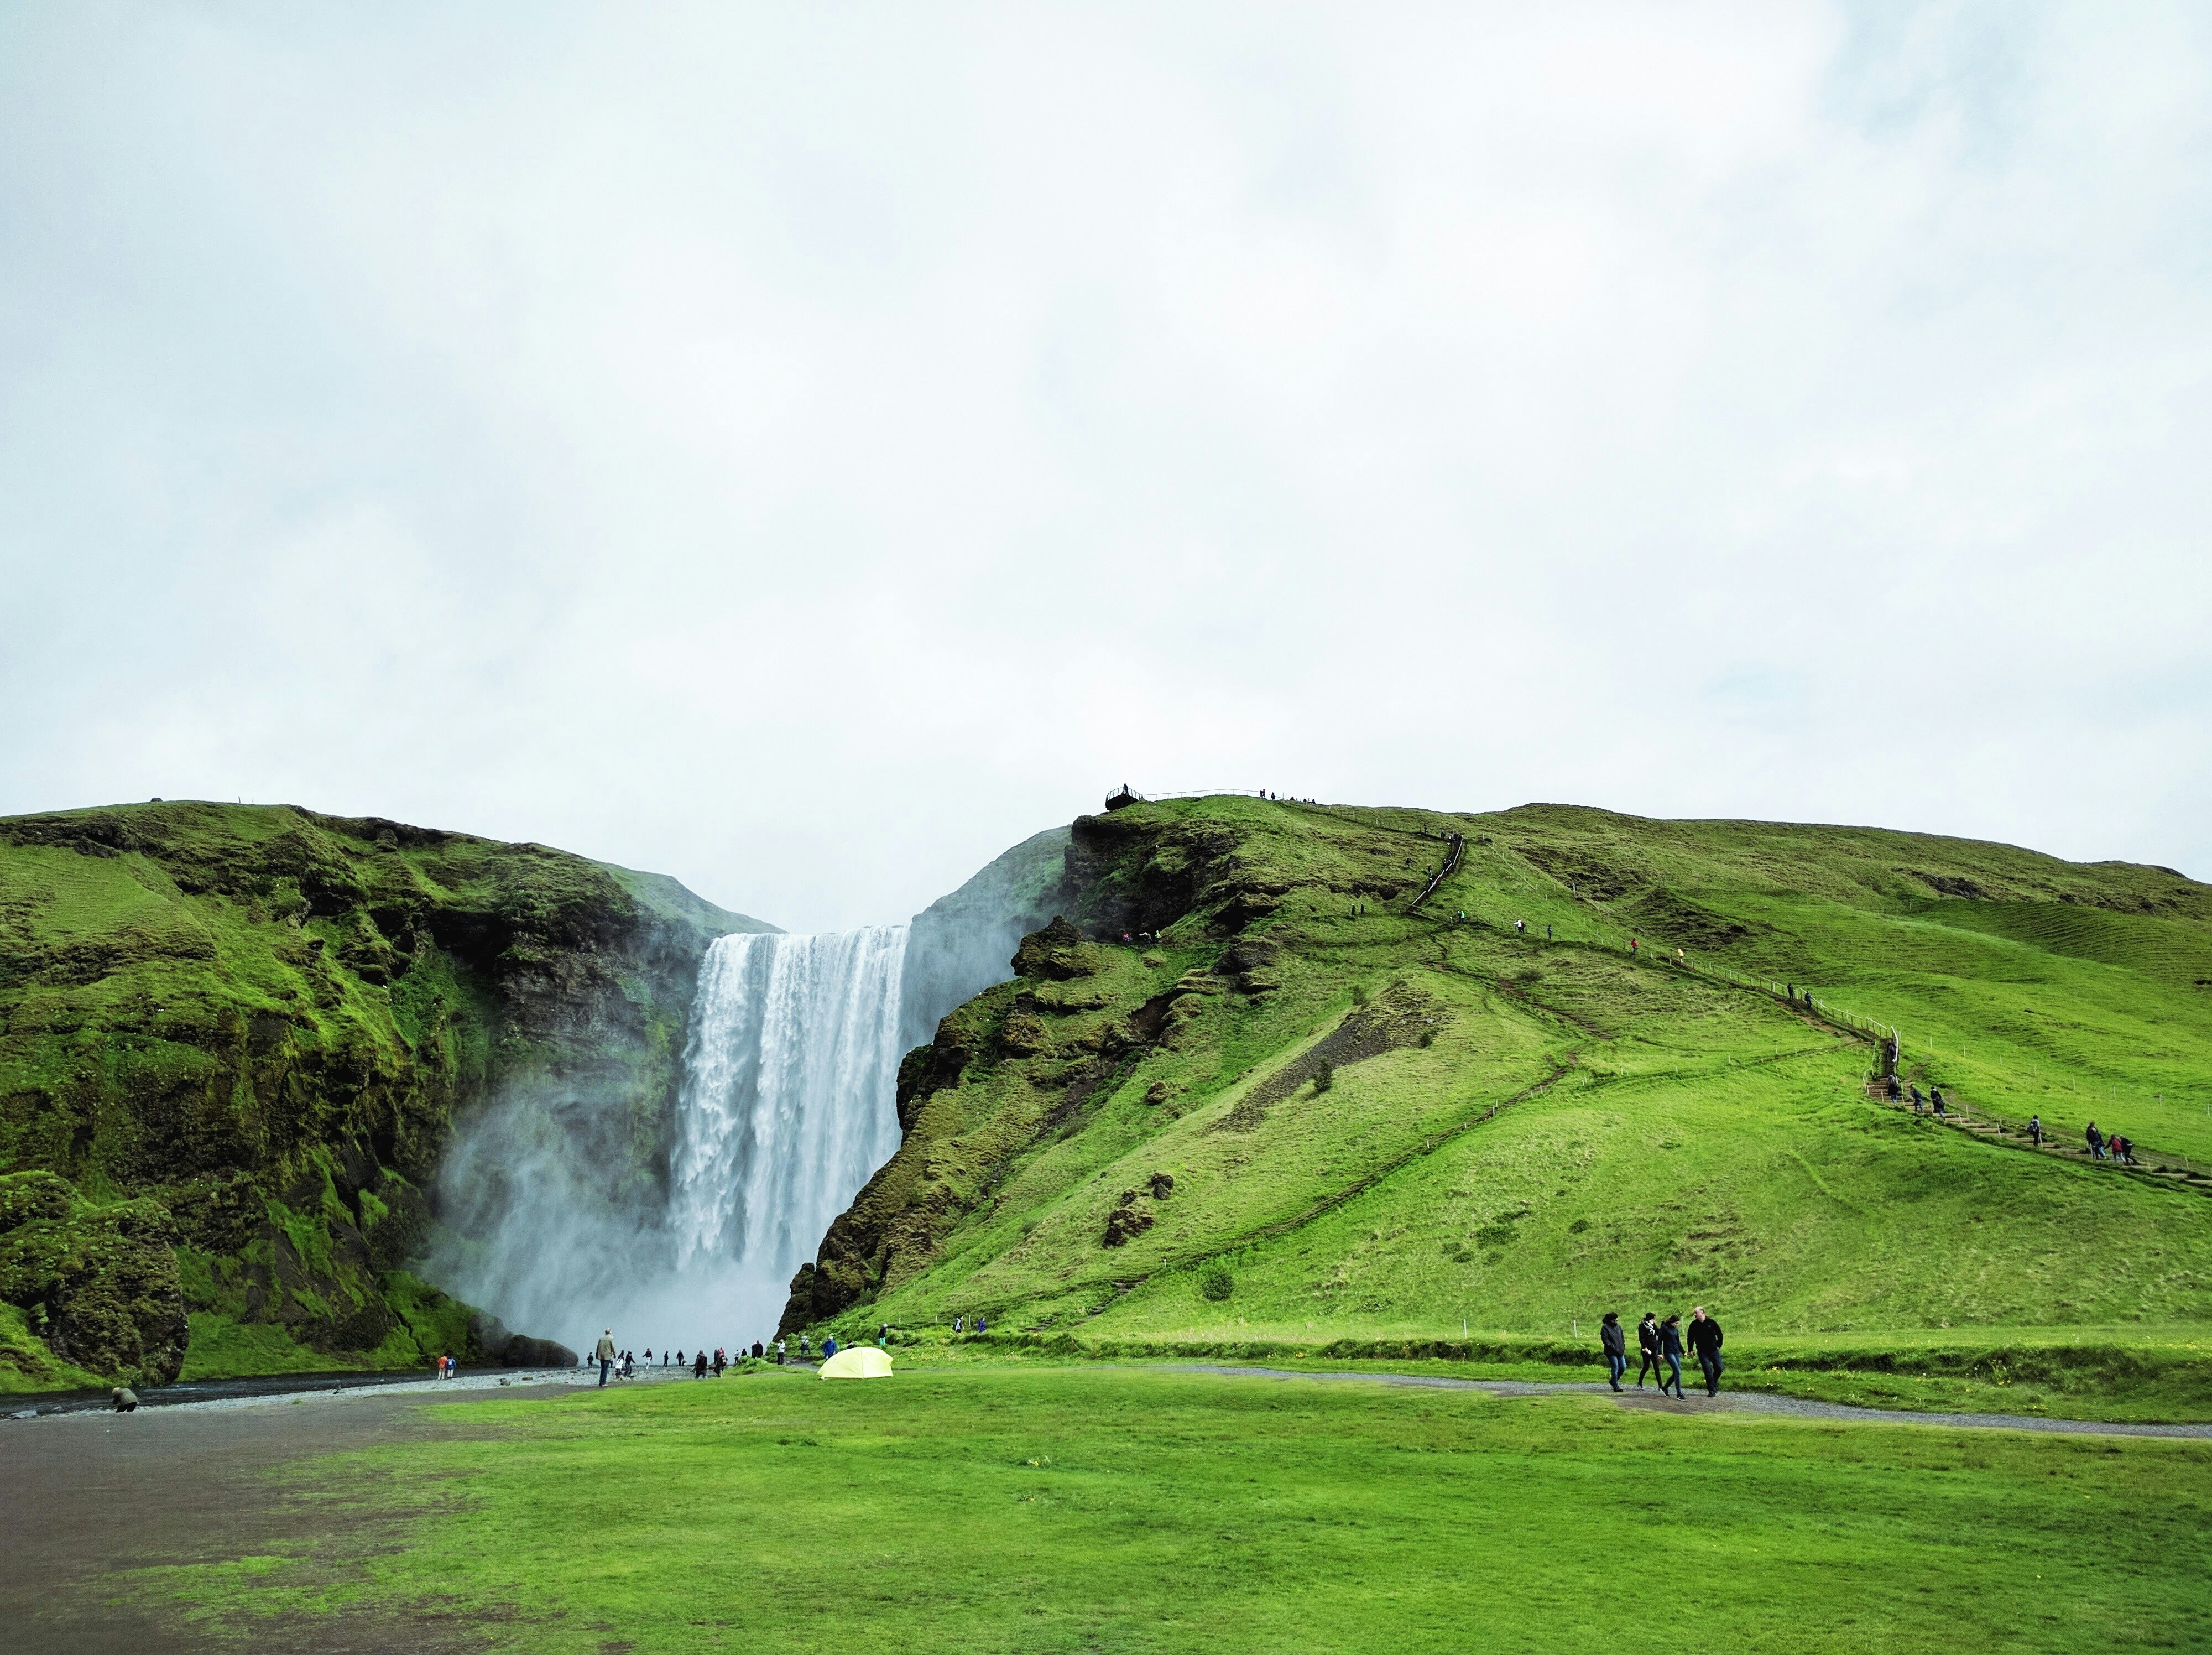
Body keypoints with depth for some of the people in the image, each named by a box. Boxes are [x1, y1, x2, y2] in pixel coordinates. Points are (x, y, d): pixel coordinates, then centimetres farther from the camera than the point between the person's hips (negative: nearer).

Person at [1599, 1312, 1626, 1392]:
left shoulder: (1618, 1327, 14)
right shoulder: (1605, 1328, -8)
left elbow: (1622, 1337, 20)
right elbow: (1605, 1340, -14)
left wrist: (1623, 1346, 6)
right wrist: (1613, 1348, -17)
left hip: (1620, 1352, 7)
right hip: (1611, 1352, -7)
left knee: (1623, 1368, 6)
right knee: (1615, 1368, -8)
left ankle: (1613, 1381, 25)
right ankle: (1616, 1386, -1)